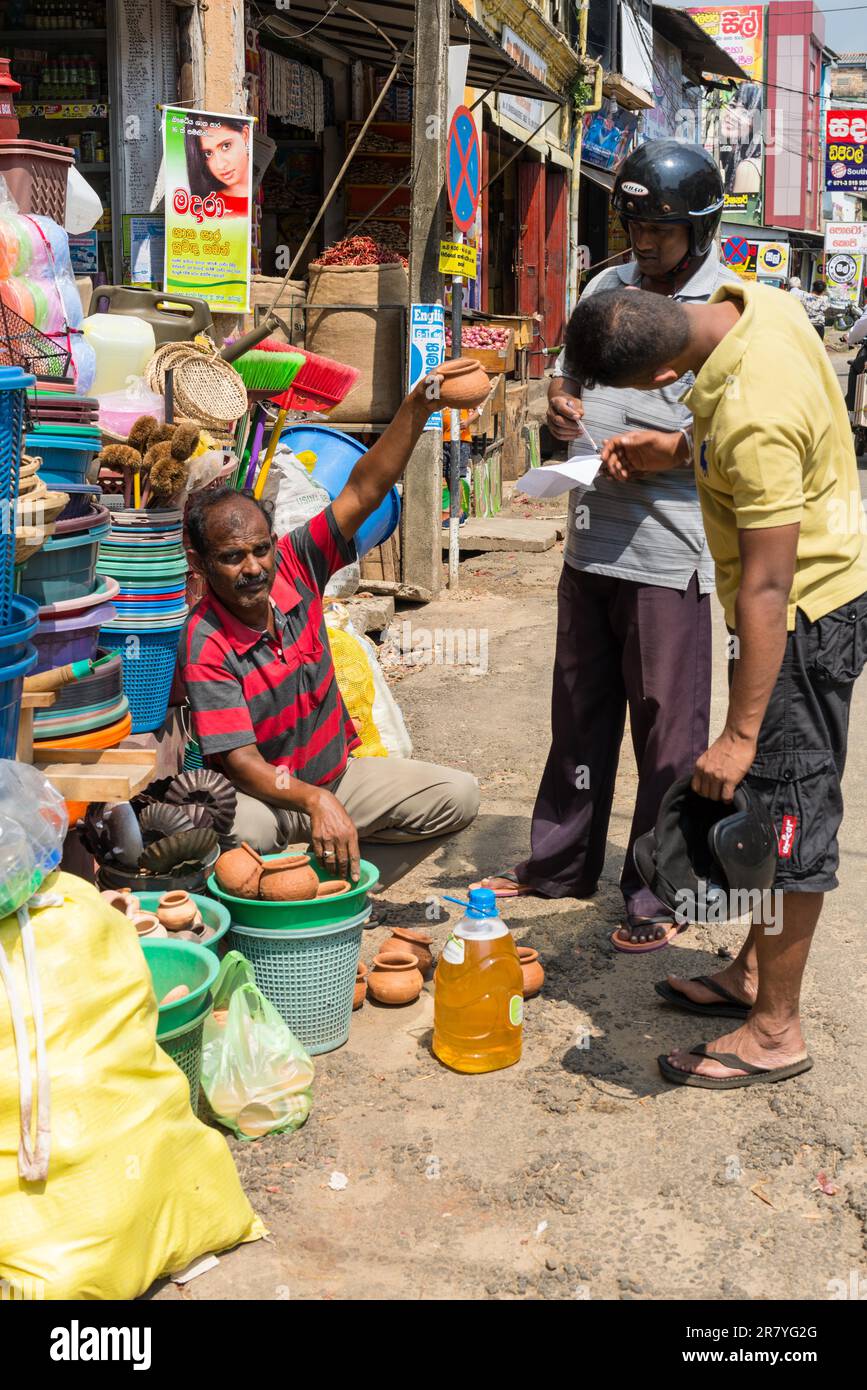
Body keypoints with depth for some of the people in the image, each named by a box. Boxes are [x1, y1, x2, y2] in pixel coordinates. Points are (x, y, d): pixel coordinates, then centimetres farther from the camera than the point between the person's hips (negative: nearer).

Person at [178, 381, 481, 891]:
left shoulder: (294, 566, -9)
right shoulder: (206, 645, -23)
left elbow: (363, 493, -14)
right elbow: (240, 762, -29)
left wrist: (416, 409, -26)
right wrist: (315, 801, -46)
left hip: (337, 775, 6)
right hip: (267, 796, -6)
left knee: (459, 795, -6)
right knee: (239, 830, -40)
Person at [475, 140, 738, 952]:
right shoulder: (607, 289, 12)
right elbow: (566, 372, 22)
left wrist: (665, 446, -24)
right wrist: (560, 405, 0)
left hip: (669, 550, -6)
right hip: (591, 539, 7)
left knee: (666, 726, 2)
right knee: (579, 712, 17)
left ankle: (659, 897, 15)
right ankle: (560, 863, 33)